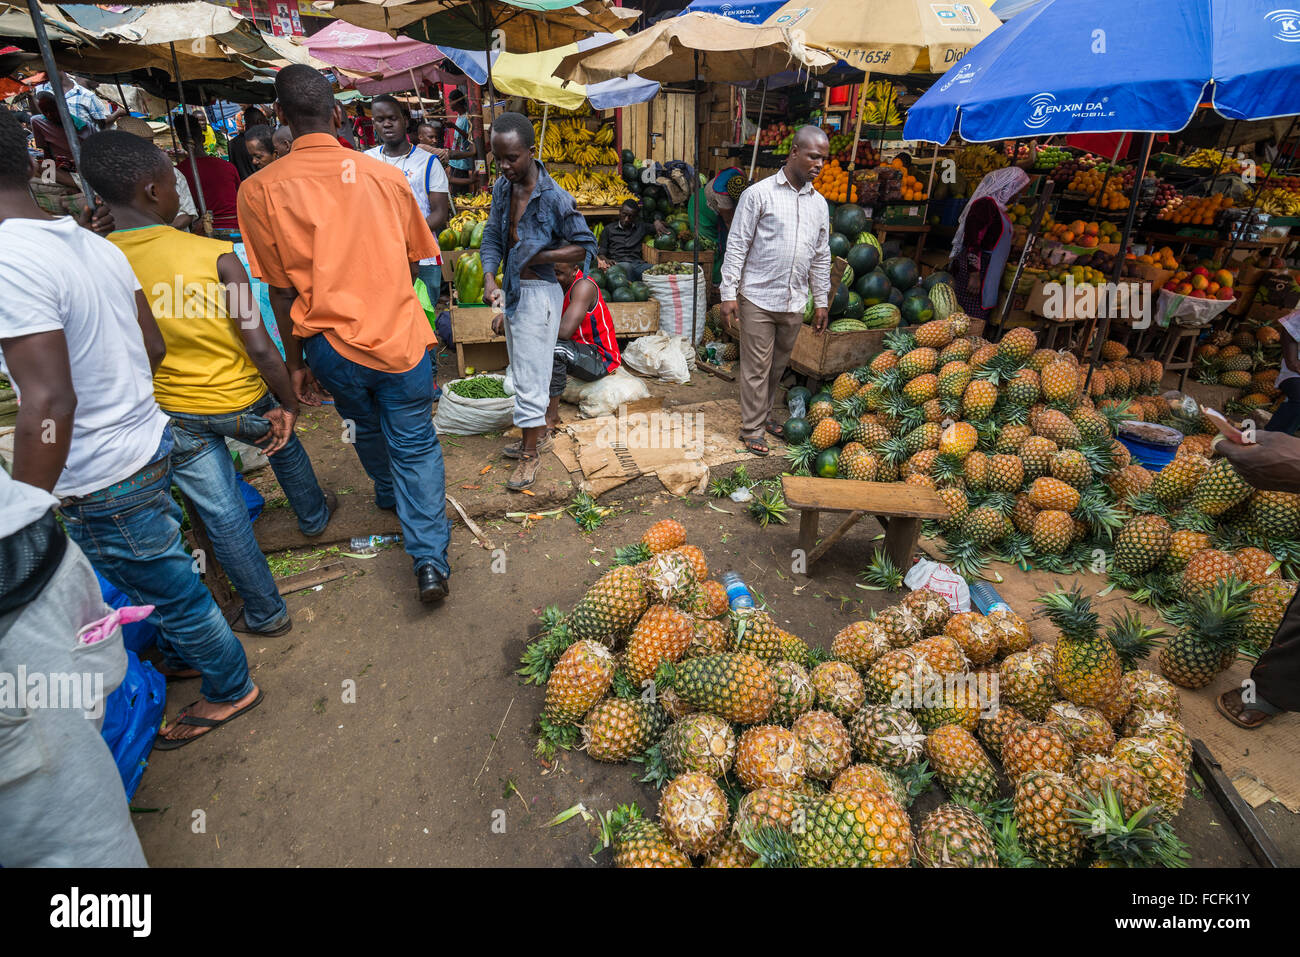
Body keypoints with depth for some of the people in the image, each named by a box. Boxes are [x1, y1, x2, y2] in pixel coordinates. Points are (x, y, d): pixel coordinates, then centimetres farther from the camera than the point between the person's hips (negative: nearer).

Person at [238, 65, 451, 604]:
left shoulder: (260, 190, -6)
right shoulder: (384, 175, -2)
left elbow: (281, 291, -2)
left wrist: (294, 362, 9)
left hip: (331, 344, 1)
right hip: (400, 337, -1)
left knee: (365, 429, 27)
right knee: (415, 446, 7)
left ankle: (389, 495, 52)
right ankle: (429, 559, 4)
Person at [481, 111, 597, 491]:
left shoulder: (555, 198, -17)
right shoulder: (502, 187, 3)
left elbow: (586, 247, -13)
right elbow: (492, 236, 5)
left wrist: (539, 256, -18)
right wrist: (490, 280, -11)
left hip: (538, 293, -8)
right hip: (511, 289, 8)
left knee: (530, 375, -1)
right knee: (523, 370, 18)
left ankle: (531, 453, 13)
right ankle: (538, 433, 36)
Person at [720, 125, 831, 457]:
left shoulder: (819, 203, 12)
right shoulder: (759, 194, -4)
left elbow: (821, 256, 18)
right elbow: (737, 245, -5)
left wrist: (821, 300, 16)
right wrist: (728, 292, -10)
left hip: (794, 303, 5)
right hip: (758, 298, -5)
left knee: (778, 365, 14)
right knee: (756, 367, -1)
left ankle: (764, 413, 32)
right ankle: (752, 428, 11)